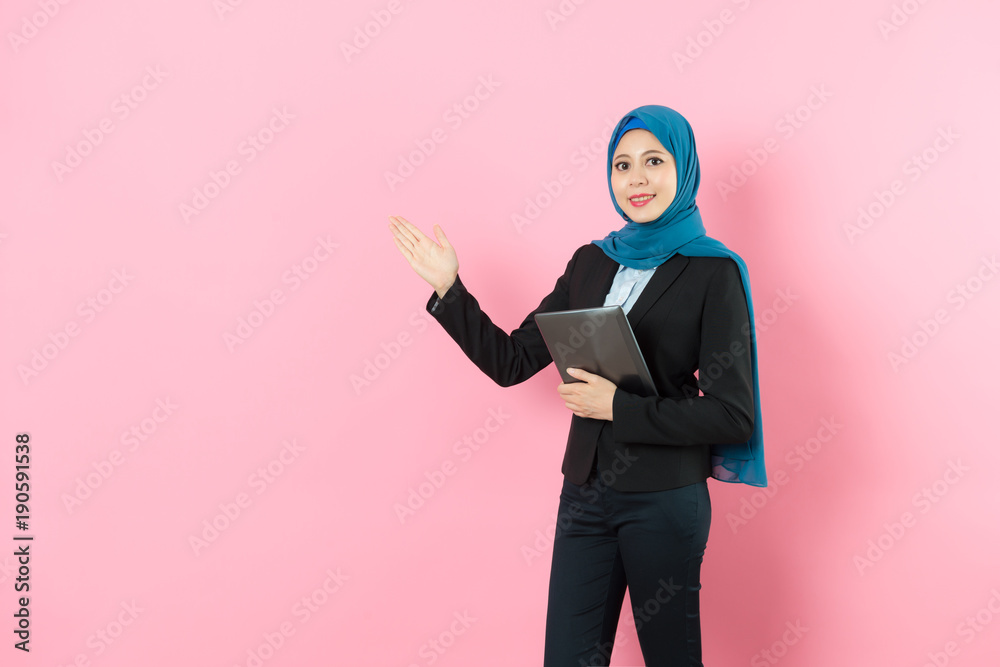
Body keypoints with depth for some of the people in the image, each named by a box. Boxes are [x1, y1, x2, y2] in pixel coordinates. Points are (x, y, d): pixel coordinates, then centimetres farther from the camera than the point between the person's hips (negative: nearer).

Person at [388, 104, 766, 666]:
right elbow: (512, 361, 8)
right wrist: (448, 287, 1)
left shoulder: (713, 272, -7)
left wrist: (617, 406, -16)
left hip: (665, 499, -4)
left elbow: (733, 413, -13)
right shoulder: (592, 262, 8)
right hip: (585, 493, 5)